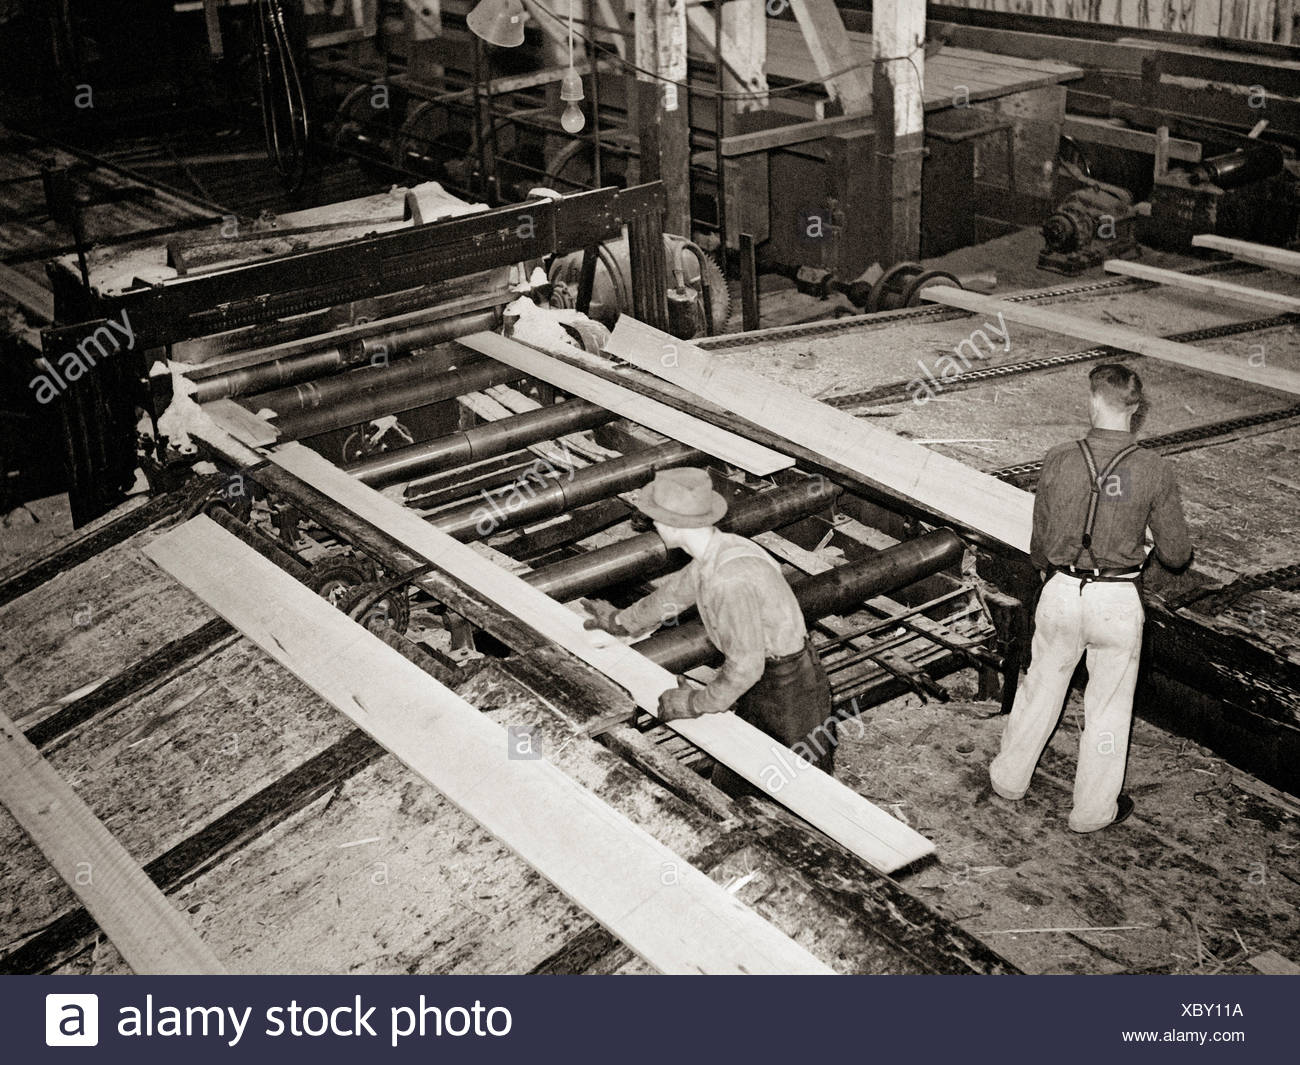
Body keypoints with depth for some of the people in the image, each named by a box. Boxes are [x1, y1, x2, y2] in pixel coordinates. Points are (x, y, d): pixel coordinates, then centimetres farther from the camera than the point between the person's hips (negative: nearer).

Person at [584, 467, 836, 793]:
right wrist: (624, 621, 36)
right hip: (762, 678, 9)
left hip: (790, 688, -9)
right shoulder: (714, 550, -2)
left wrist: (695, 704, -15)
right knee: (727, 788, 17)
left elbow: (745, 666, -30)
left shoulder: (730, 579, -32)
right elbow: (679, 589, 20)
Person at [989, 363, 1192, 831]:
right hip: (1118, 601, -1)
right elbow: (1176, 555, -6)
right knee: (1108, 705, 15)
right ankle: (1093, 809, 28)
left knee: (1041, 687, 21)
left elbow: (1040, 543, 1)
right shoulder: (1153, 470, -12)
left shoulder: (1059, 460, -10)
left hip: (1062, 593, 1)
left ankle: (1010, 778, 39)